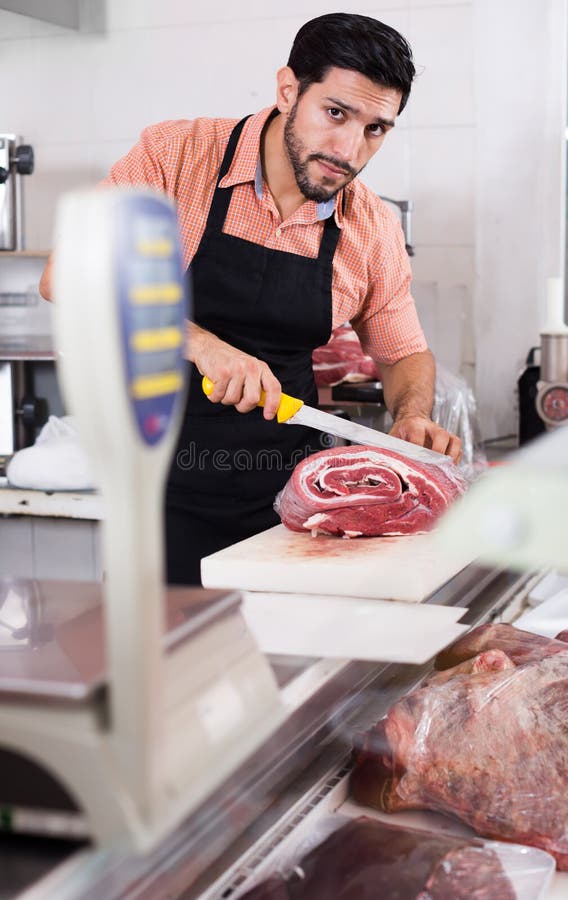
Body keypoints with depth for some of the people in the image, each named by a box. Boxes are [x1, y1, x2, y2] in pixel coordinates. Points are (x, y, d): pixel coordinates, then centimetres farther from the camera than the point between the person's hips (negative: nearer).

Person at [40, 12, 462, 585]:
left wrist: (412, 414, -8)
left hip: (287, 495, 3)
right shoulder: (174, 155, -8)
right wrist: (198, 342, -26)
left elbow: (404, 353, 15)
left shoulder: (375, 231, 1)